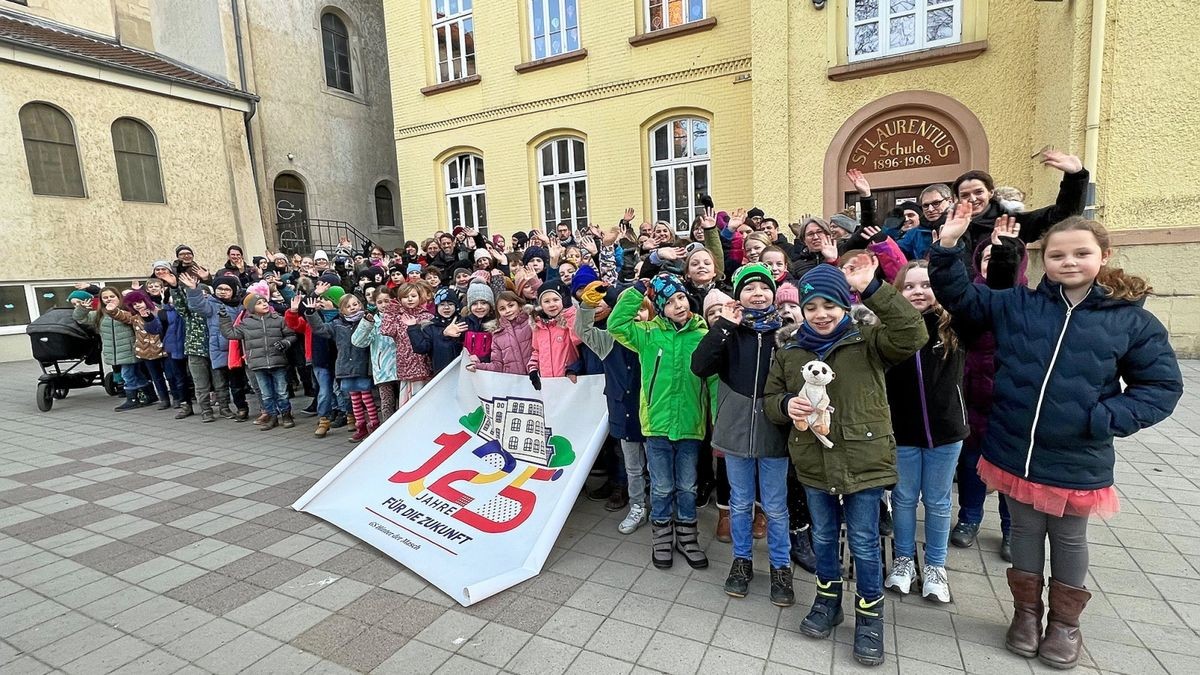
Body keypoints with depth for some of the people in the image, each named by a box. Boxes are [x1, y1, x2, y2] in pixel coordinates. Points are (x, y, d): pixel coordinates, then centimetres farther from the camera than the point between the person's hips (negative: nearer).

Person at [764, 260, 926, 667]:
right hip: (814, 462, 3)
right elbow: (770, 399, 7)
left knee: (863, 543, 10)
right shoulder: (790, 351, 2)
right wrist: (786, 405, -17)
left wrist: (872, 289, -29)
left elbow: (912, 334, -26)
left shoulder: (867, 341, -7)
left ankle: (869, 616, 32)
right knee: (823, 537, 19)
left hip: (863, 461, -3)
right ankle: (828, 600, 41)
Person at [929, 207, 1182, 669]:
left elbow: (1162, 385, -2)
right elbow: (959, 295, -1)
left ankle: (1065, 622, 40)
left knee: (1068, 539, 20)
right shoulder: (1015, 305, -3)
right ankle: (1026, 612, 38)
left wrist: (1105, 419, -17)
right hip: (1014, 453, 1)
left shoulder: (1132, 320, -6)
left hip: (1077, 462, -1)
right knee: (1025, 532, 18)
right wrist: (948, 248, -16)